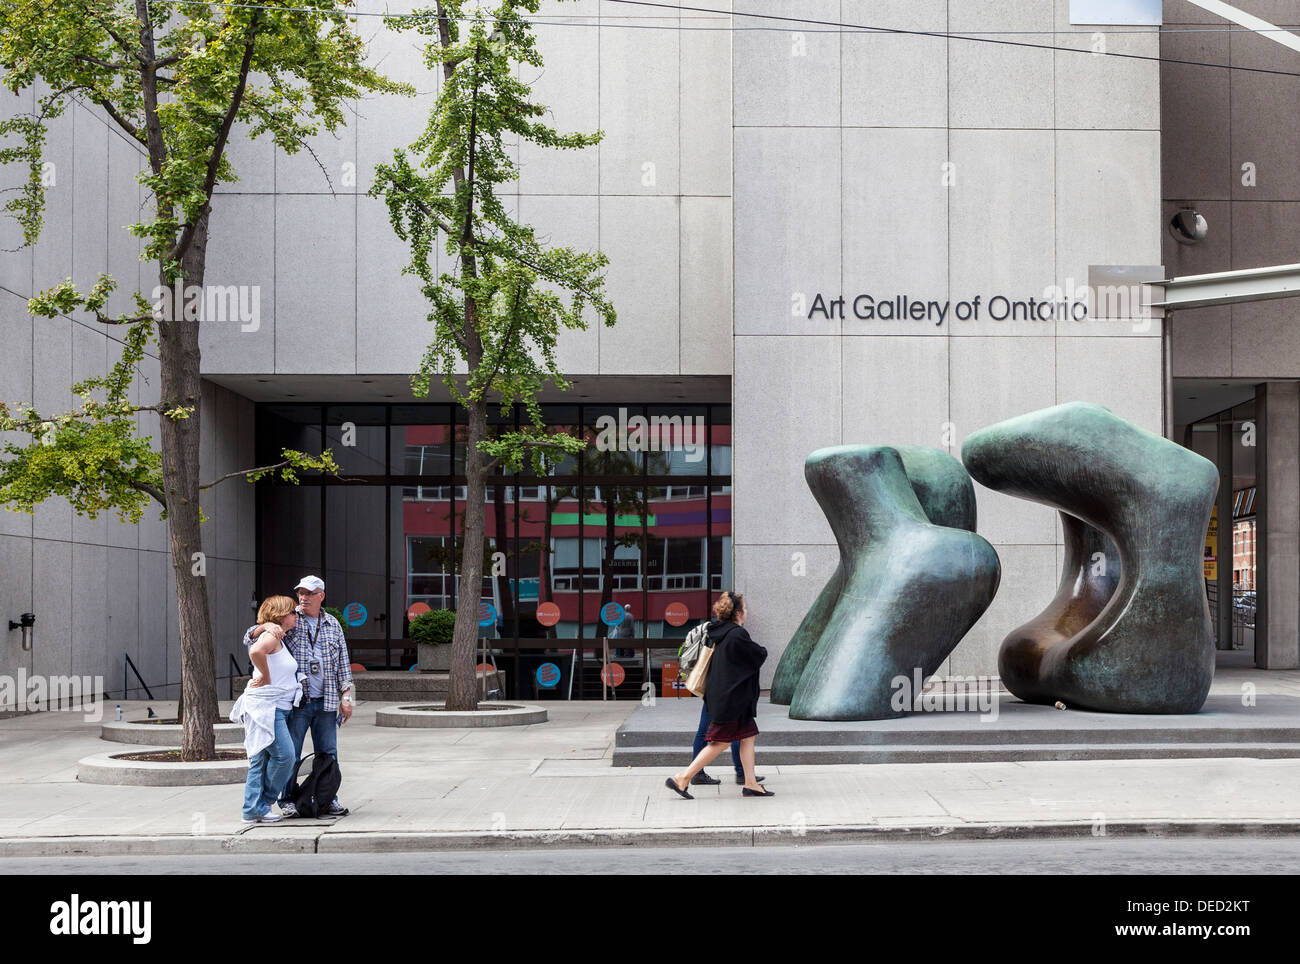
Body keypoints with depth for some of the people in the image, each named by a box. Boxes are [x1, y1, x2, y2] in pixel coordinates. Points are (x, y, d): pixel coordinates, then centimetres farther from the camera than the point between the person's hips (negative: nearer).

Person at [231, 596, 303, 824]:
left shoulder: (279, 638, 20)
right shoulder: (272, 635, -11)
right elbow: (256, 651, -31)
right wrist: (266, 677, -20)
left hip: (277, 708, 10)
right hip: (265, 705, -10)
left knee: (261, 759, 9)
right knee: (283, 755, -12)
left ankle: (252, 809, 10)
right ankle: (261, 805, -2)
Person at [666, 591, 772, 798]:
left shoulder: (717, 632, 5)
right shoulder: (737, 635, -20)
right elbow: (759, 656, -11)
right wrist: (761, 649, 11)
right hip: (731, 698, -9)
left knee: (748, 736, 13)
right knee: (720, 742, -4)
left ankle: (750, 783, 15)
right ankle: (681, 779, -3)